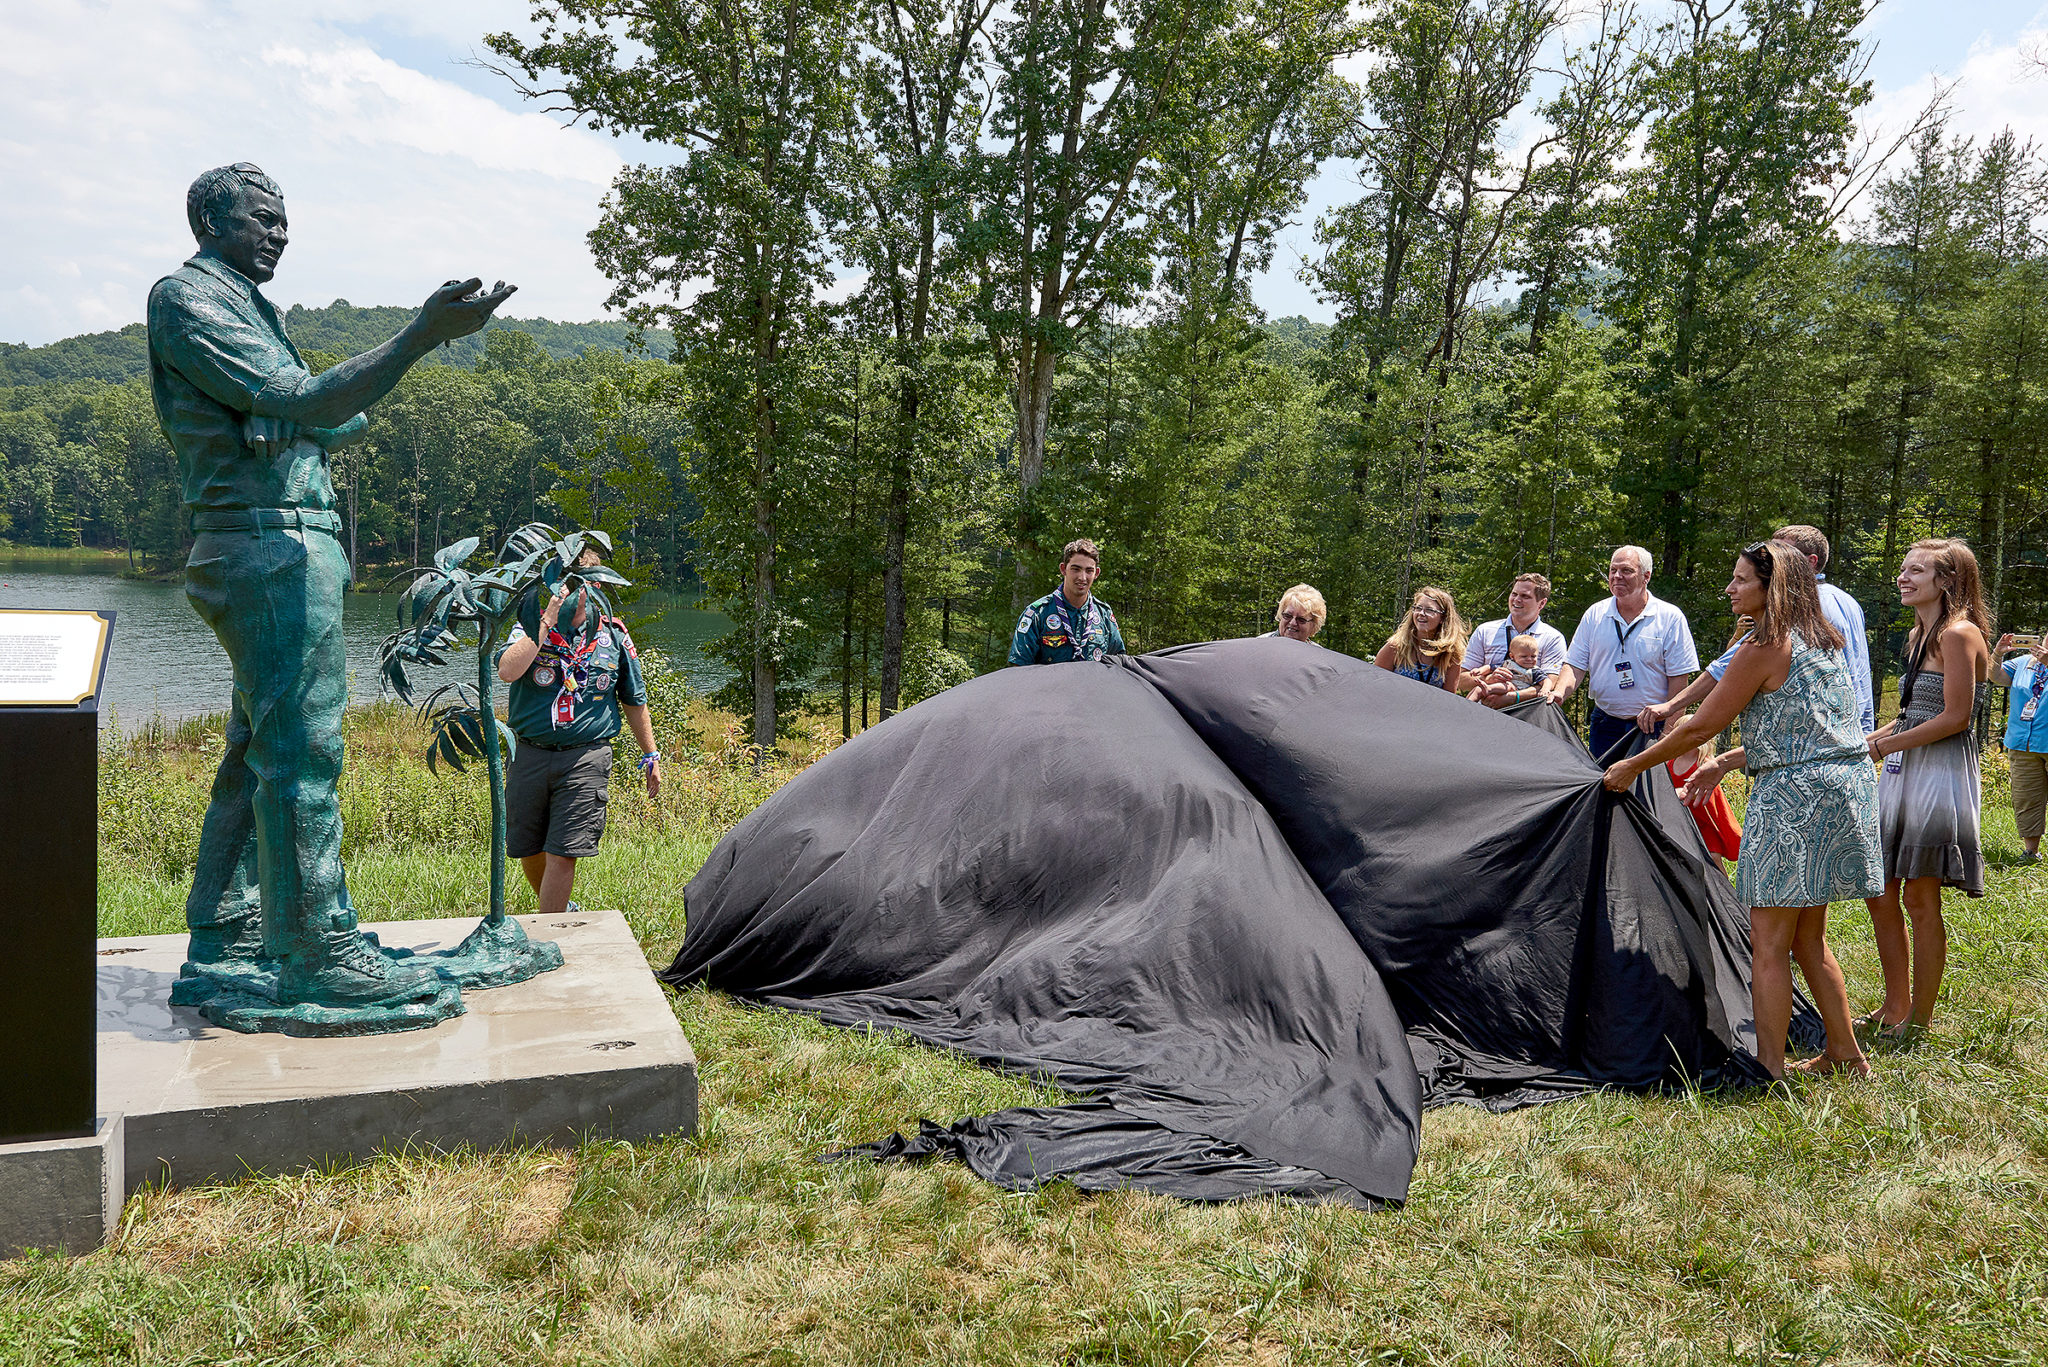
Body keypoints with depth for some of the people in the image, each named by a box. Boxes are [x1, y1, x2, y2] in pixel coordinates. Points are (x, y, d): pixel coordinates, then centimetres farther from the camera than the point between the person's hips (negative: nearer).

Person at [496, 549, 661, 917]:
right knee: (527, 851, 13)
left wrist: (651, 756, 17)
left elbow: (634, 701, 16)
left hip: (585, 758, -2)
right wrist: (547, 623, -18)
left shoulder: (613, 635, 6)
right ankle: (561, 912, 38)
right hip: (529, 755, 2)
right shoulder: (532, 625, 3)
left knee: (561, 855, -8)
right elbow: (507, 671, -18)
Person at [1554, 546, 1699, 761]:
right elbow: (1575, 665, 8)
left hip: (1653, 726, -3)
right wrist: (1558, 692, -13)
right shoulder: (1594, 615, 7)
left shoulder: (1670, 617, -3)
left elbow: (1678, 678, -5)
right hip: (1605, 724, 3)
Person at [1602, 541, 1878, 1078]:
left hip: (1795, 792, -10)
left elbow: (1700, 727, -9)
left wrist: (1632, 766, 1)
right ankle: (1845, 1053, 24)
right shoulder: (1822, 640, 15)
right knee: (1808, 937, 18)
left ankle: (1768, 1071, -4)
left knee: (1769, 943, -5)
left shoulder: (1764, 647, -11)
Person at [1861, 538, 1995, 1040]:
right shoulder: (1919, 634, 16)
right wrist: (1868, 741, 10)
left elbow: (1954, 717, -17)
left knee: (1920, 898, -1)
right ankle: (1896, 1006, 23)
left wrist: (1884, 745, -11)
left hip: (1940, 772, -9)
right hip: (1903, 771, 9)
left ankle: (1920, 1018, 11)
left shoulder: (1959, 633, -12)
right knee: (1880, 894, 10)